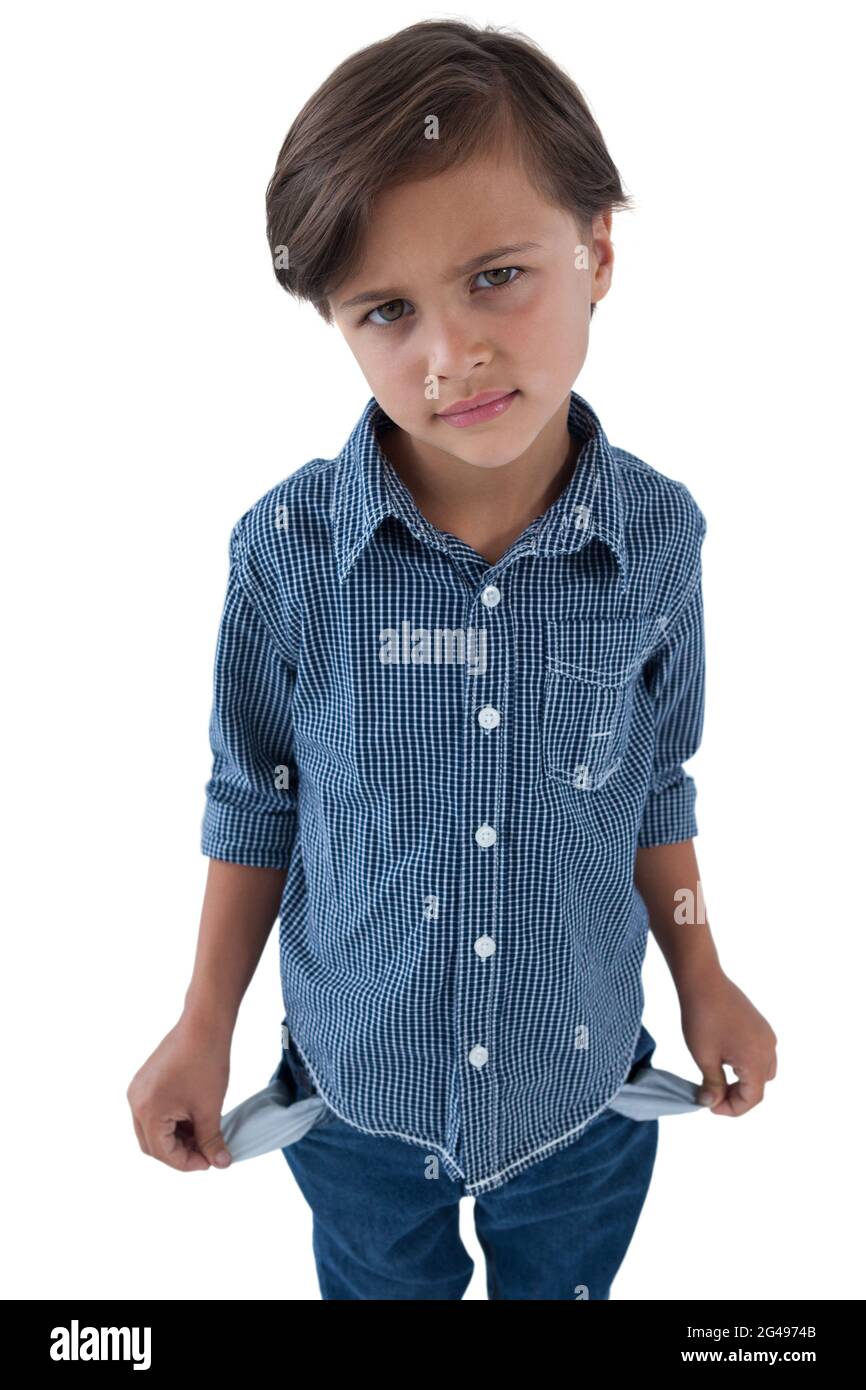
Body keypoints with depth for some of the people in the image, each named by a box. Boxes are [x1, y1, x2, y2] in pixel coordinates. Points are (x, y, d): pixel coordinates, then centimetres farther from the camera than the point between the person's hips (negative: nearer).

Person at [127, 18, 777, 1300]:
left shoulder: (660, 537, -16)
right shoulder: (287, 548, -21)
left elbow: (657, 782, -2)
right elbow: (256, 797, -7)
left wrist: (701, 976, 3)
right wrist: (205, 1026, -2)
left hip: (586, 1083, 1)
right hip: (356, 1088, 0)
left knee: (561, 1286, 29)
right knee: (381, 1284, 27)